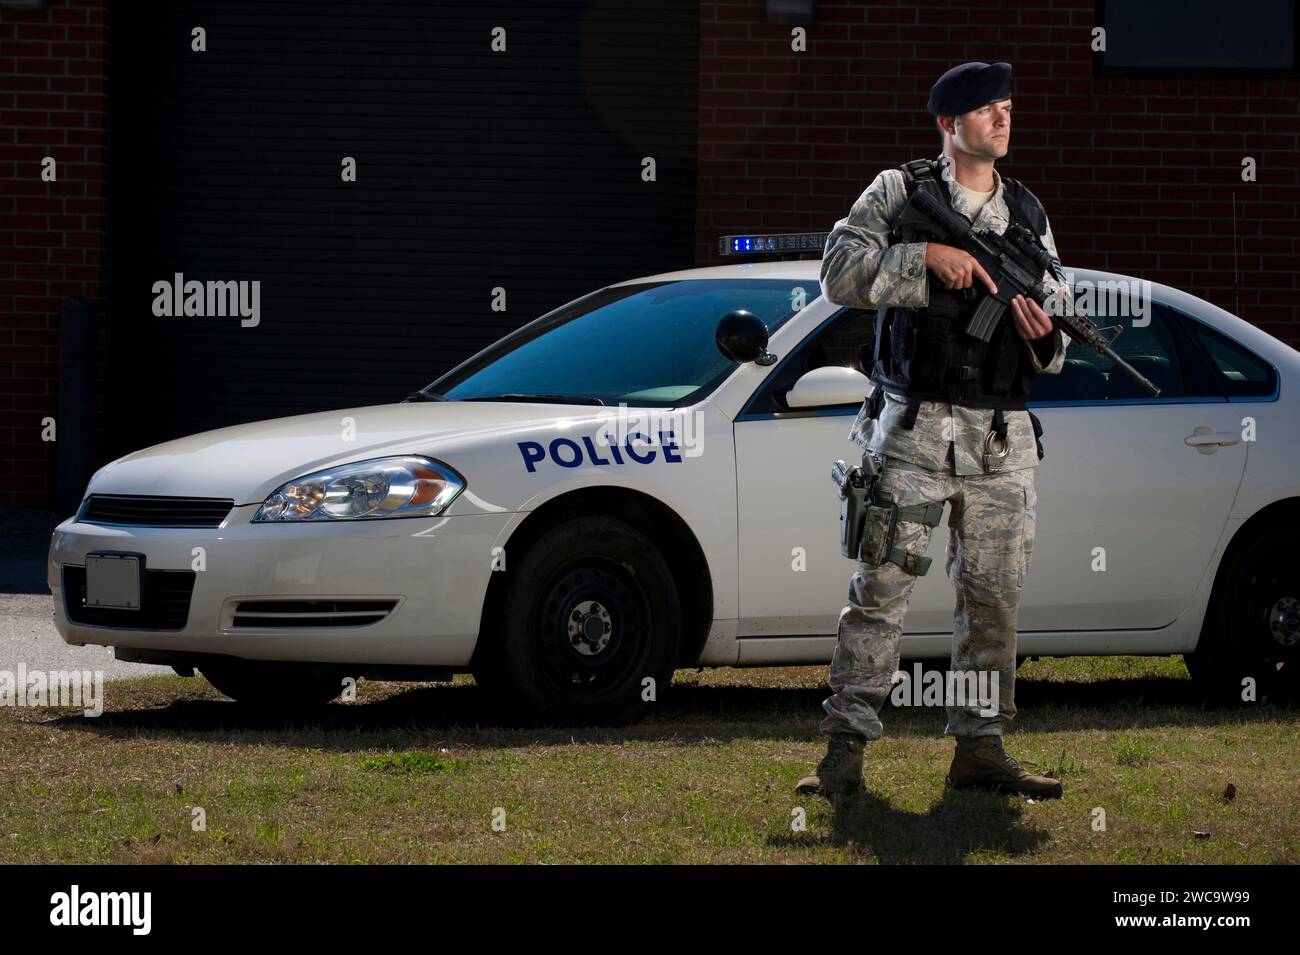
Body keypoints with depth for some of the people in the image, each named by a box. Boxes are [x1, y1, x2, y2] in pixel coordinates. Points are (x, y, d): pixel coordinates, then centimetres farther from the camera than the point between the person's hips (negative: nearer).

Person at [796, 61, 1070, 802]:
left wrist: (1045, 331, -7)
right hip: (914, 431, -4)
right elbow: (840, 272, -9)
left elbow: (1060, 323, 17)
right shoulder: (900, 193, 2)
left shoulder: (1028, 213, 14)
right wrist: (927, 256, -18)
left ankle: (980, 747, 14)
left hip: (1002, 441, 4)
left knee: (994, 597, 6)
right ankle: (846, 752, -5)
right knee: (881, 589, -7)